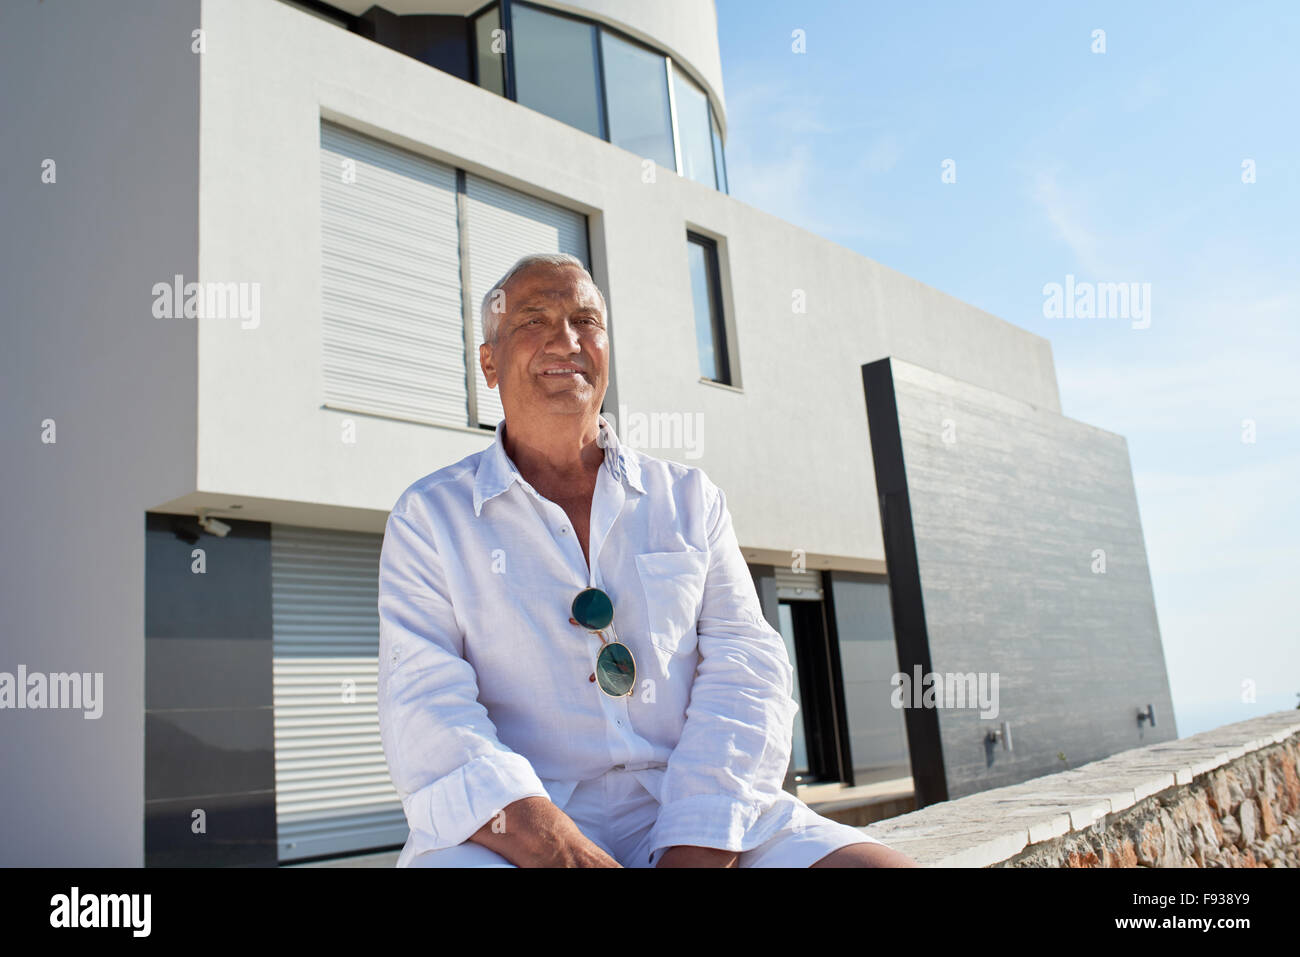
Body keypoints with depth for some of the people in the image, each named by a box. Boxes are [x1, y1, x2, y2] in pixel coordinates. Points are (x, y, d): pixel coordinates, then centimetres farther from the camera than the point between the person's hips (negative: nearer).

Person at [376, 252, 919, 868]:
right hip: (506, 834, -3)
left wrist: (697, 847, -12)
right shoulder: (429, 517, 8)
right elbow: (425, 706, -4)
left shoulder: (689, 497, 14)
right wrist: (556, 848, -20)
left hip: (700, 820, 3)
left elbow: (743, 667, 4)